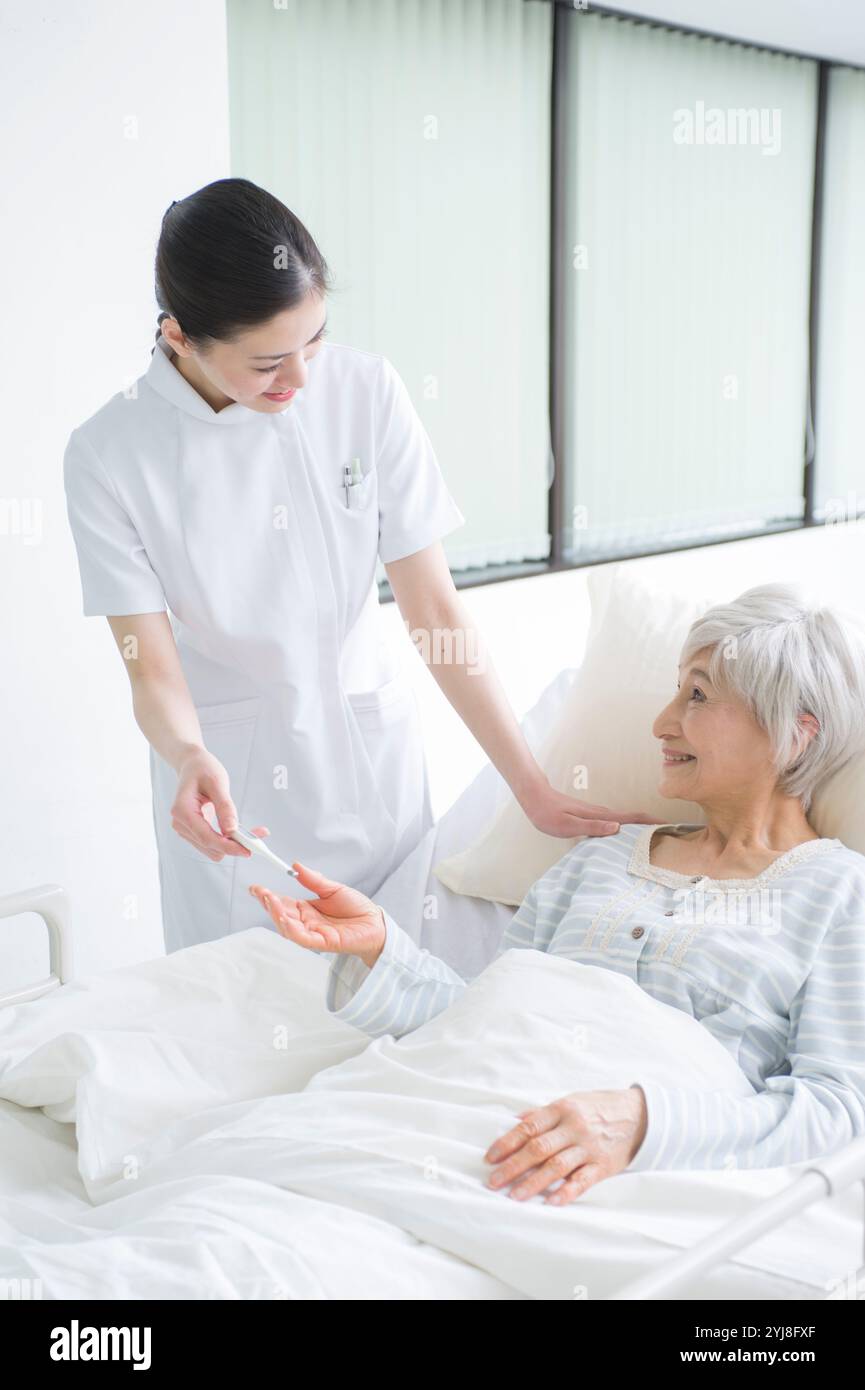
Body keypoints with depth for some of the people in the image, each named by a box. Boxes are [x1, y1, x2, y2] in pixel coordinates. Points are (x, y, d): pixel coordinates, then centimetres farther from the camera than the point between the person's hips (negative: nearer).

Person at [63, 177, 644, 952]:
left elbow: (434, 607, -10)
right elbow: (152, 666, -12)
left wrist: (534, 791, -11)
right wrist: (190, 758, -35)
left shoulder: (367, 392, -11)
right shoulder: (110, 456, -15)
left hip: (373, 746, 2)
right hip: (230, 775, -1)